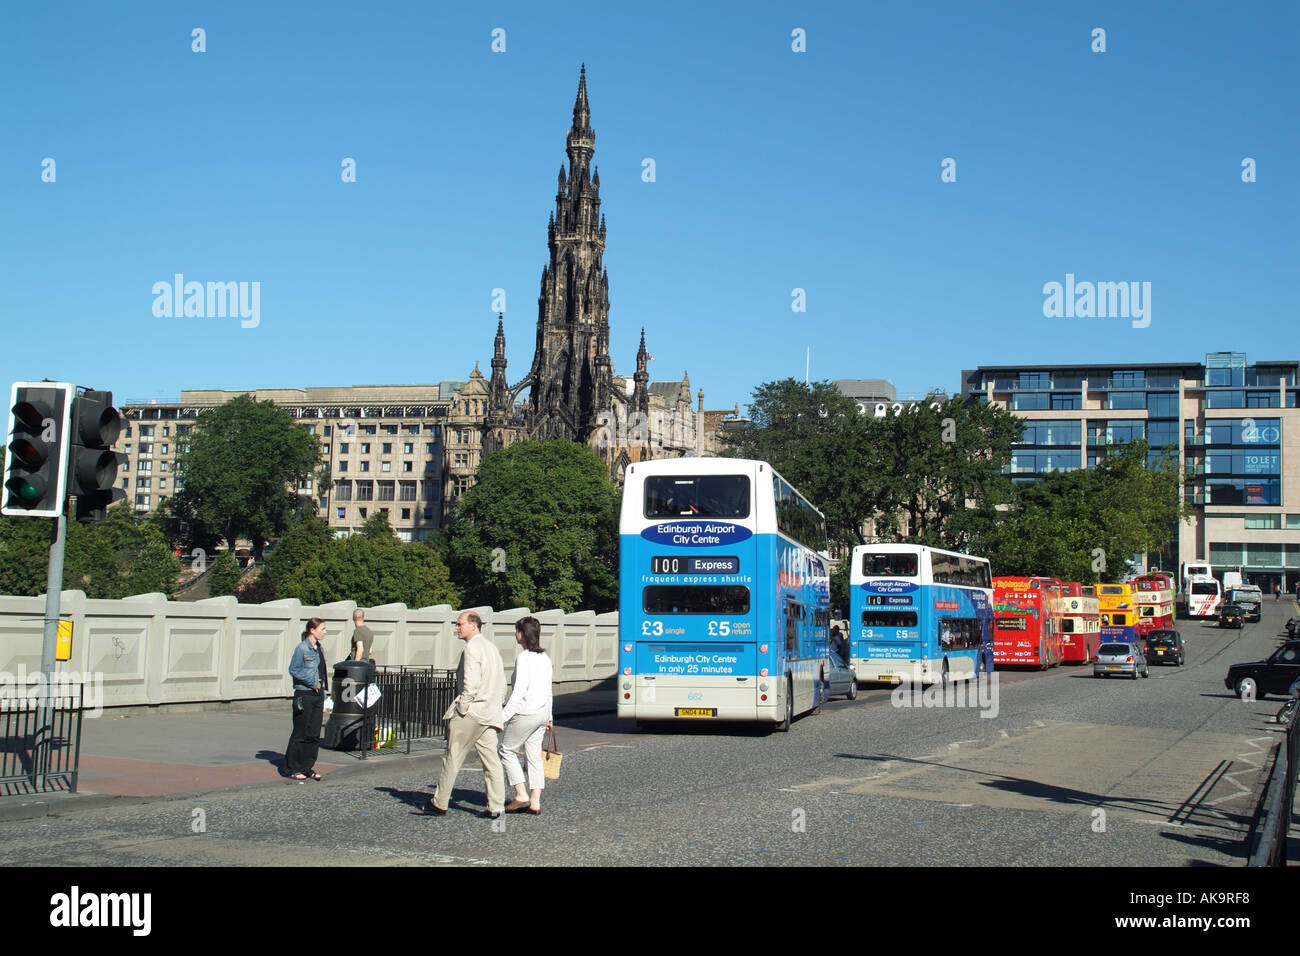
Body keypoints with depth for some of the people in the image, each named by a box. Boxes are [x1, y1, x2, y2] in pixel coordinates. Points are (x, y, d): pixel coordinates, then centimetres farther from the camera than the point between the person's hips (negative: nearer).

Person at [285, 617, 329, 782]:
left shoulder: (320, 649, 14)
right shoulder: (302, 648, -9)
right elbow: (293, 669, -14)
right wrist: (312, 682, -16)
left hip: (318, 694, 7)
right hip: (304, 694, -7)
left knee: (314, 734, 7)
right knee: (301, 733, -2)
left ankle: (308, 767, 14)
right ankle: (293, 768, 7)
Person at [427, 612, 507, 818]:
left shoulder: (472, 648, -12)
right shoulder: (492, 647, 17)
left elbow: (471, 683, -20)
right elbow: (502, 684, 18)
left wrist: (462, 708, -12)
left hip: (471, 711, -8)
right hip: (490, 715, 8)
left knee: (453, 758, 2)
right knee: (491, 760, 4)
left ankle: (440, 803, 10)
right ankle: (496, 807, 1)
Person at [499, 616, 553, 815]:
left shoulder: (524, 658, -15)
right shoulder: (544, 658, 10)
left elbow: (519, 691, -20)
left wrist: (503, 716, -19)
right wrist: (549, 717, 24)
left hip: (526, 713, -8)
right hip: (542, 712, 8)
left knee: (507, 750, 6)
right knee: (534, 755, 9)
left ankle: (521, 795, 1)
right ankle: (535, 801, 7)